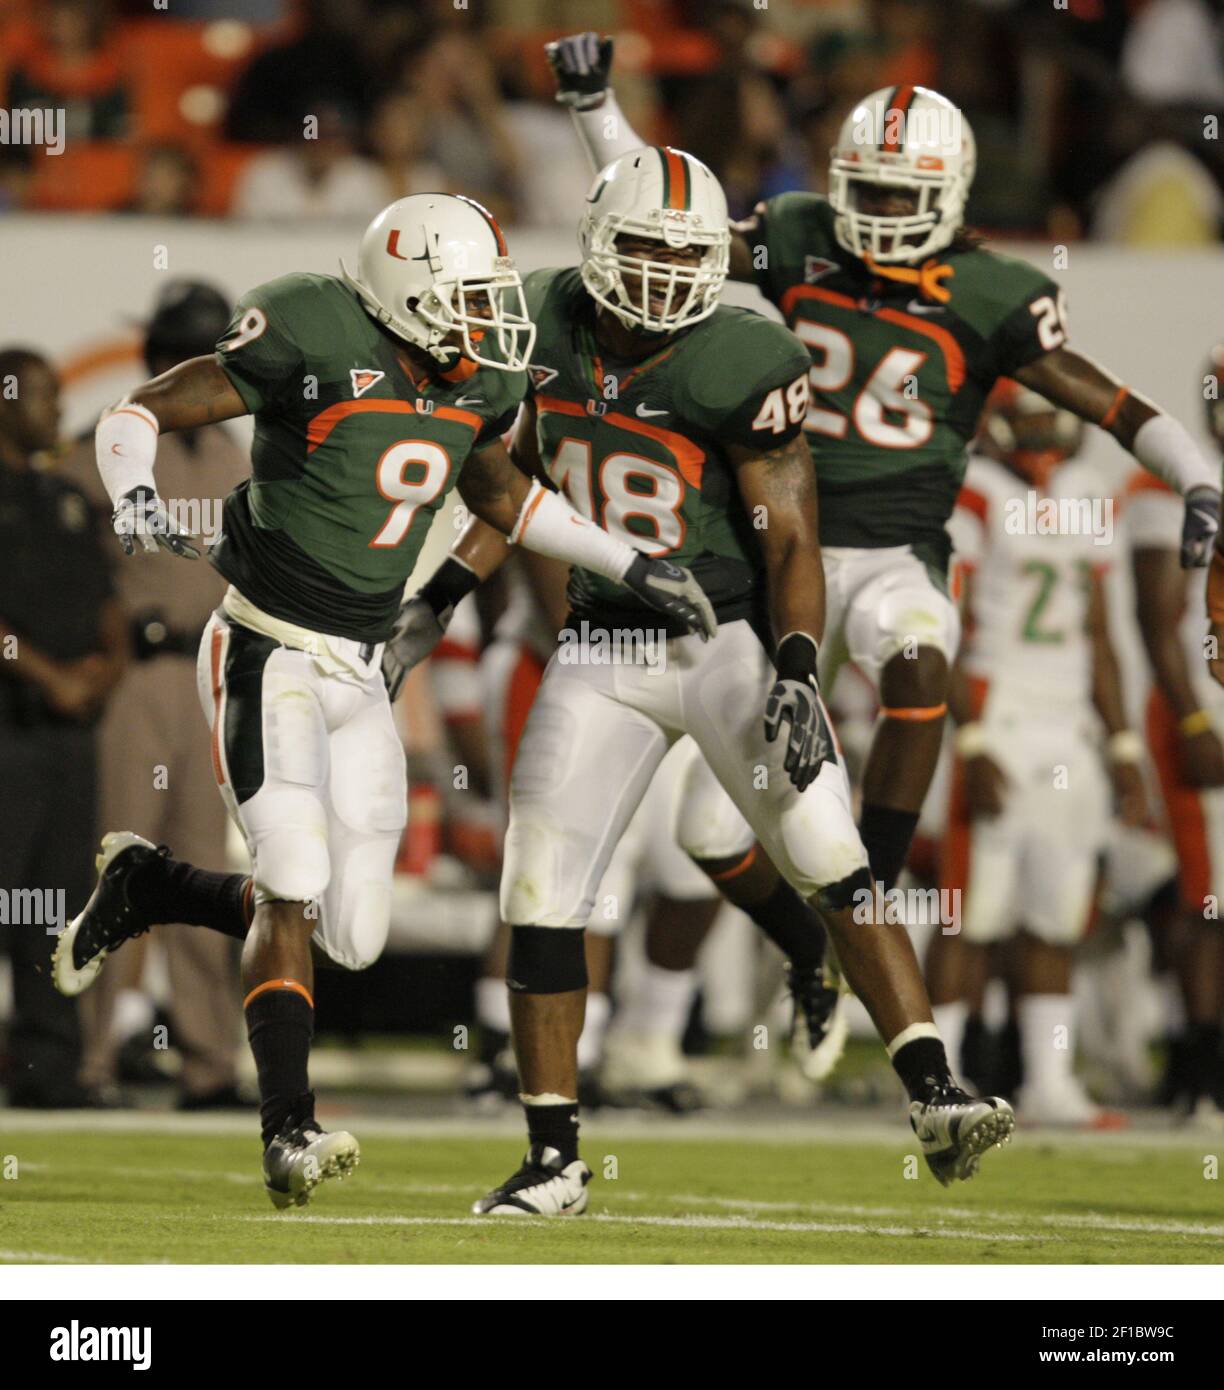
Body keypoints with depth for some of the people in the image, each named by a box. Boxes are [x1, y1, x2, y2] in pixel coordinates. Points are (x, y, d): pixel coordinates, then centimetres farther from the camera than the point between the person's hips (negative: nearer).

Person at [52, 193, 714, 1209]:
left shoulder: (481, 382, 2)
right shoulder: (320, 346, -18)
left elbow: (498, 492, 24)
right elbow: (138, 414, -12)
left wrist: (630, 565, 21)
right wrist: (136, 499, -32)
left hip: (359, 671, 7)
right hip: (266, 656, -7)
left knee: (352, 934, 3)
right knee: (295, 894, -18)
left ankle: (145, 886, 25)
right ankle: (291, 1137, -15)